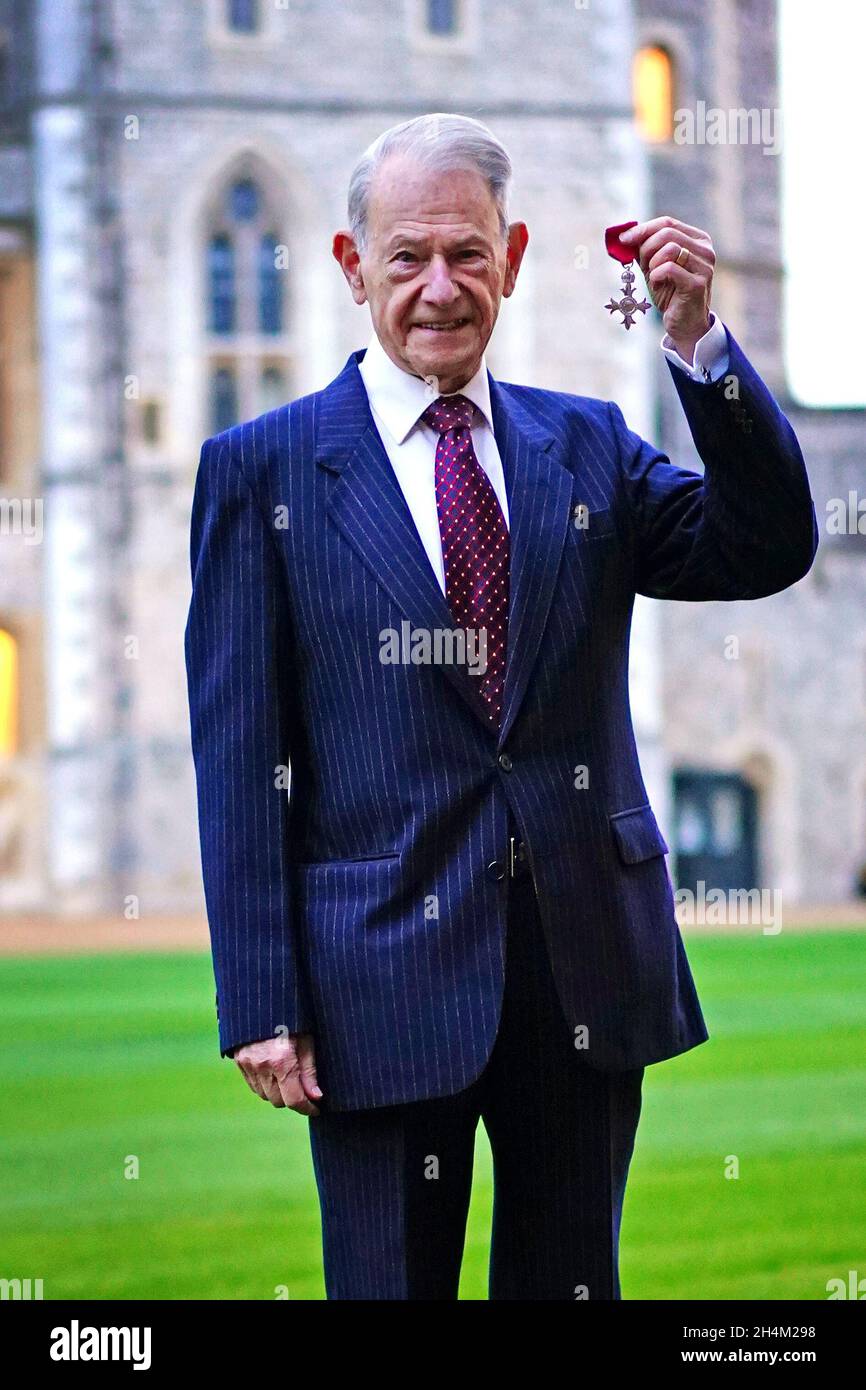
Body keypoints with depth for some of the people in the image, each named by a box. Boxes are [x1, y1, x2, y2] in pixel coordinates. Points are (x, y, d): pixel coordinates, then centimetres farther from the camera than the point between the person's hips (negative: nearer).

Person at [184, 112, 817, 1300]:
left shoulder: (586, 447, 11)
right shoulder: (263, 470, 0)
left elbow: (768, 552, -1)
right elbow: (240, 752, -3)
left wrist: (699, 339, -12)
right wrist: (261, 1004, -9)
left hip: (586, 960, 3)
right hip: (384, 969, -3)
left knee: (571, 1284, 12)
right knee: (390, 1284, 4)